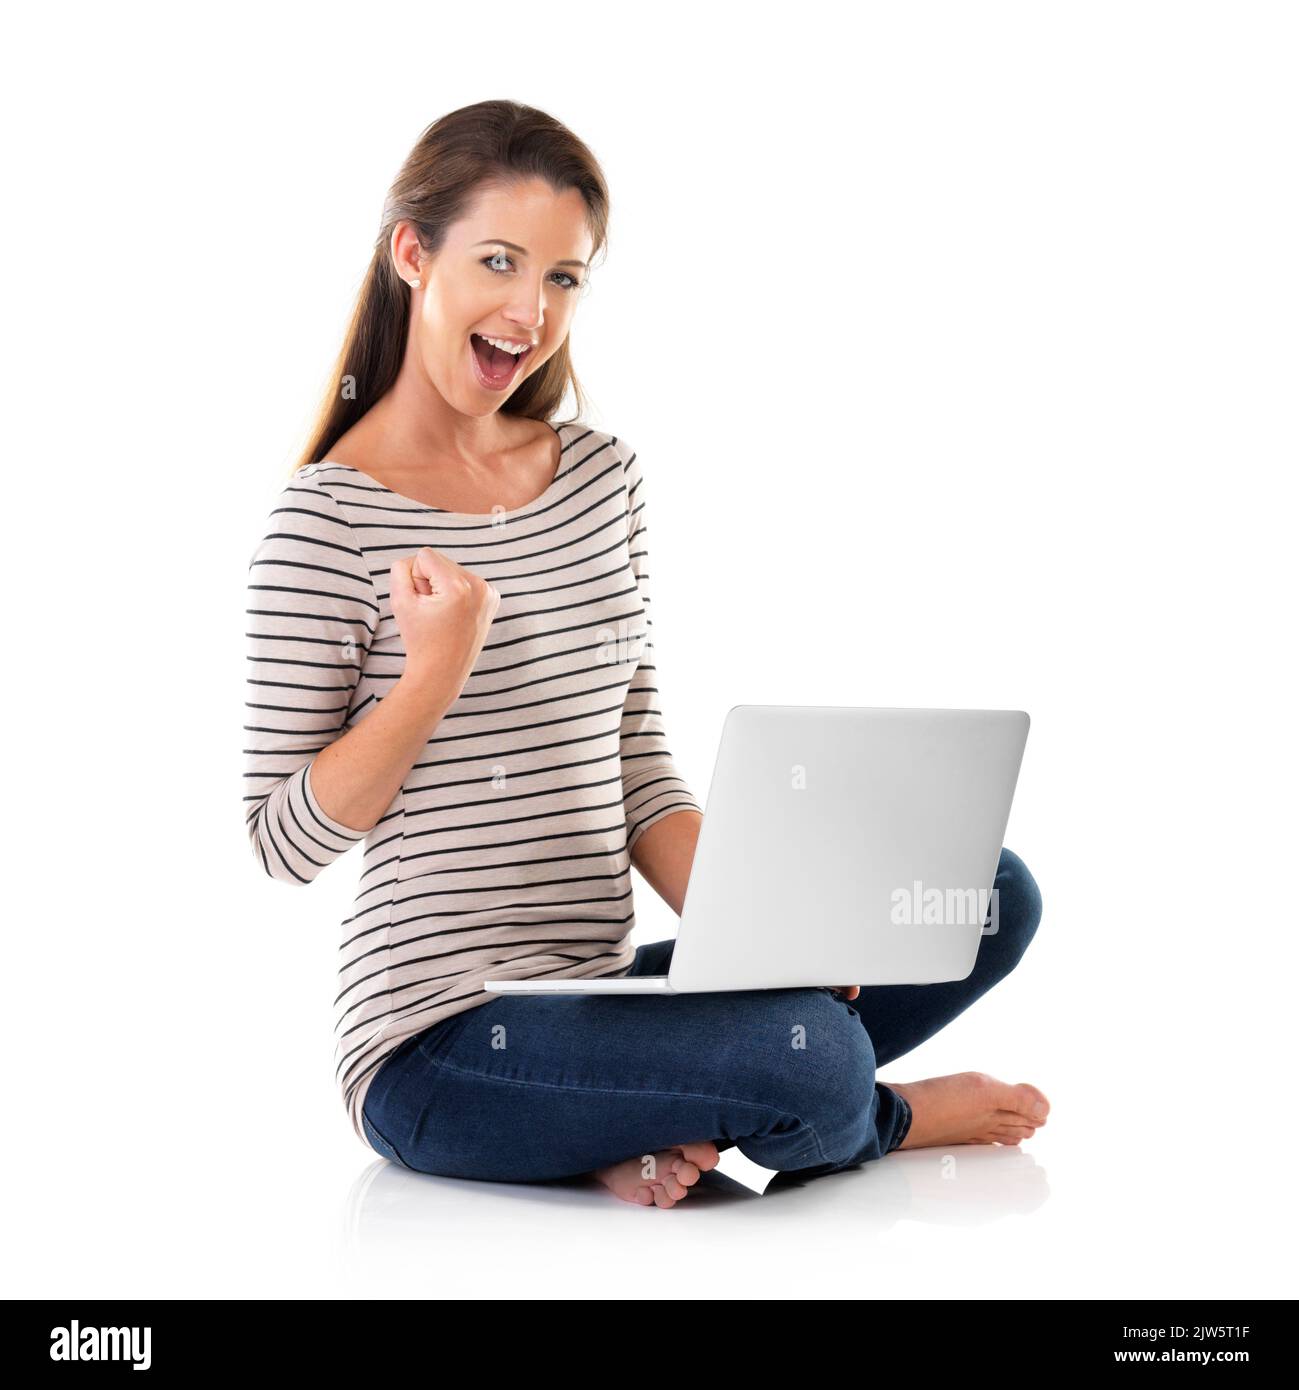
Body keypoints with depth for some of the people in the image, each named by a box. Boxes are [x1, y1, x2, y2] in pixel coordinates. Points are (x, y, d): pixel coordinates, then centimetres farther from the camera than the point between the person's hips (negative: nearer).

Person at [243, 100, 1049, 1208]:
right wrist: (434, 675, -22)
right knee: (810, 1064, -32)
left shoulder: (603, 478, 10)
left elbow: (638, 769, 12)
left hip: (604, 994, 7)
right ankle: (884, 1119, 5)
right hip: (439, 1046, -7)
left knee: (994, 891, -2)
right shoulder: (331, 518, -9)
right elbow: (284, 842, -8)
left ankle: (672, 1122, -7)